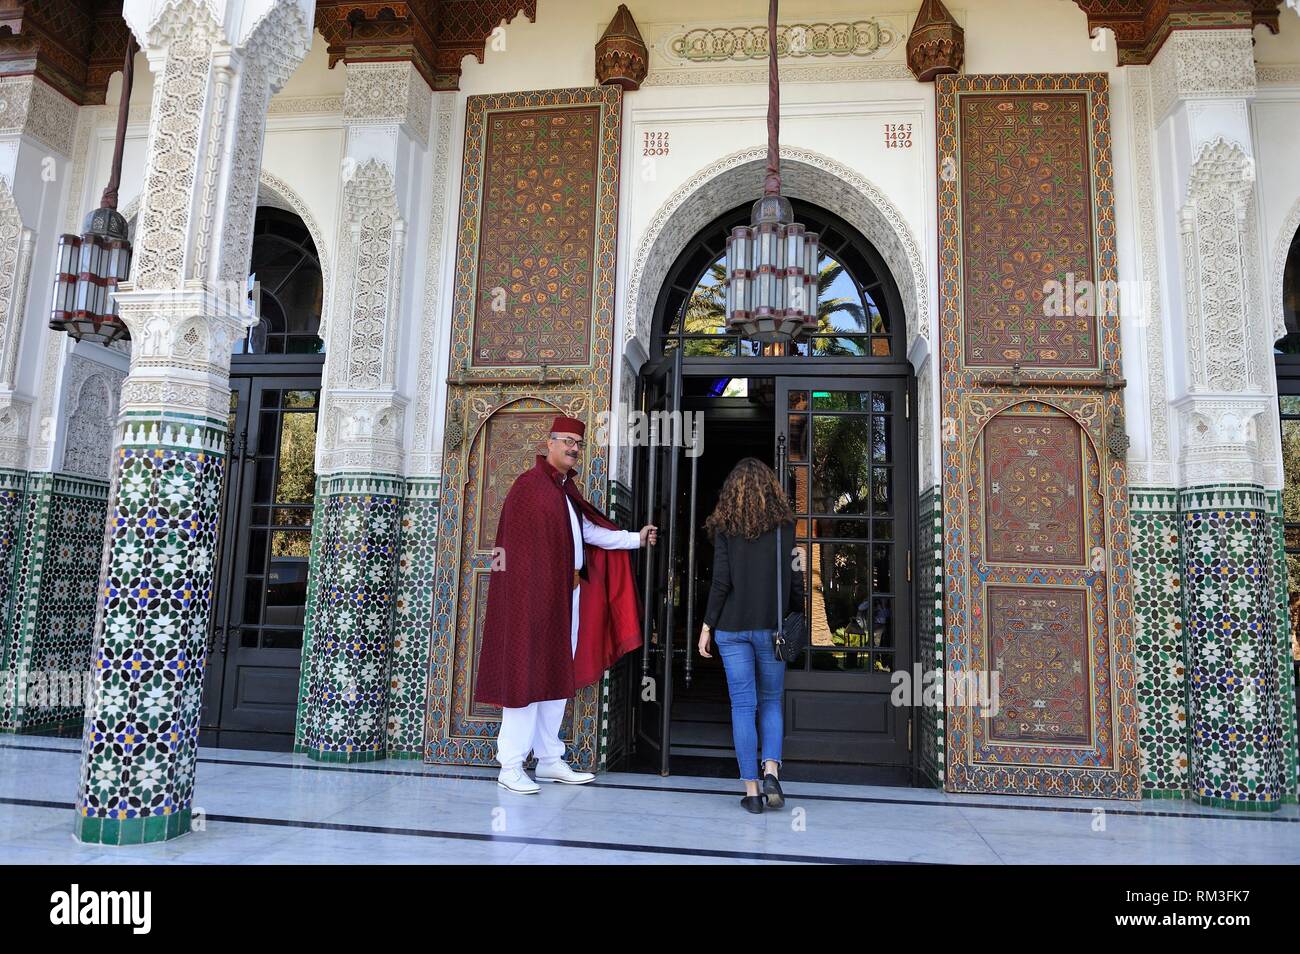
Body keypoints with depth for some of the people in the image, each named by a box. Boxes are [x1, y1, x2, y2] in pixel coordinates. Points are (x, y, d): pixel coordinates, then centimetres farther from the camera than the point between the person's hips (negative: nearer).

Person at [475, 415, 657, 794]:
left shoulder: (567, 488, 16)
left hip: (566, 595, 9)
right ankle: (510, 767, 4)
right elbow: (517, 541, -14)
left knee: (559, 677, 12)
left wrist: (636, 538, 20)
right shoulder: (529, 484, -10)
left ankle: (549, 760, 22)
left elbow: (588, 530, 21)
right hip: (533, 593, -9)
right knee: (527, 674, -5)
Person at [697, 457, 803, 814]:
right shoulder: (784, 525, 1)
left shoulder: (725, 527, -3)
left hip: (733, 627, -1)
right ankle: (771, 771, -2)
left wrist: (708, 625, -1)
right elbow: (795, 580, 1)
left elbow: (720, 581, -7)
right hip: (773, 627, 1)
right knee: (771, 702, 16)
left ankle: (751, 790, 7)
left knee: (743, 705, 5)